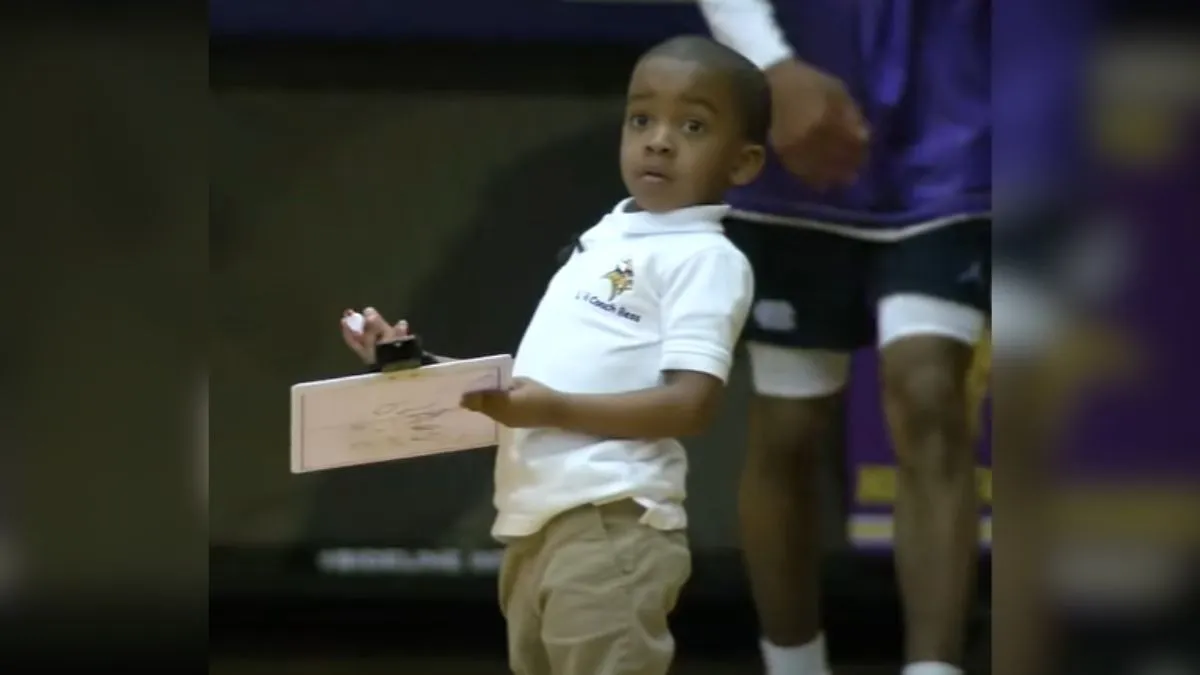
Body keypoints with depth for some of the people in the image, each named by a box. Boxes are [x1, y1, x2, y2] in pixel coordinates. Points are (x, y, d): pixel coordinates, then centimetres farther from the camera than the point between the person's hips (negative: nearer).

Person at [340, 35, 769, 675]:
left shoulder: (706, 257, -4)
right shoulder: (599, 242, 21)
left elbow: (691, 405, -14)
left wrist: (556, 408, -21)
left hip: (611, 522, -9)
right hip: (534, 522, 9)